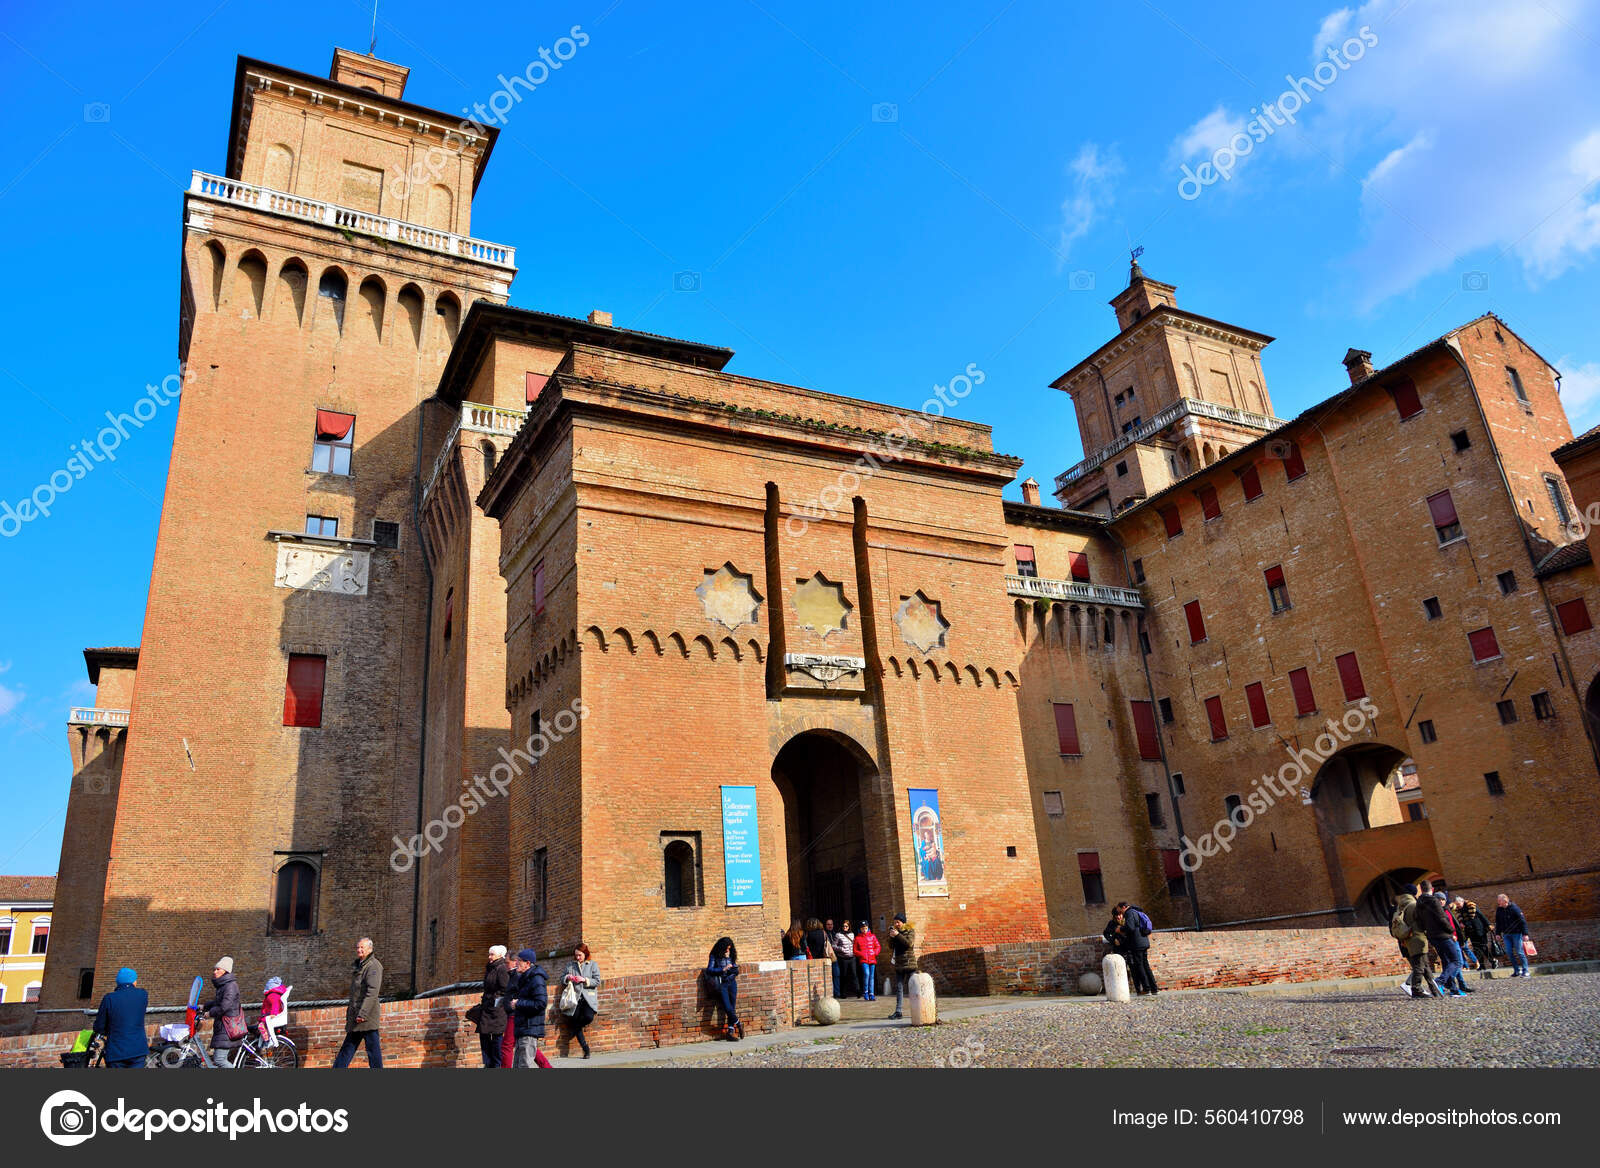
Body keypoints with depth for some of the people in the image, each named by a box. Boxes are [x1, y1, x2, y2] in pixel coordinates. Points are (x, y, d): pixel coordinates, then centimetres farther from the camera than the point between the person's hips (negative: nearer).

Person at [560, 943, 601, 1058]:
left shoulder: (592, 964, 7)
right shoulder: (570, 965, 14)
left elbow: (597, 981, 2)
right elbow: (562, 979, 16)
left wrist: (585, 980, -12)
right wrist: (567, 977, -6)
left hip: (588, 997, -2)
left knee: (589, 1017, -24)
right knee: (574, 1021, -4)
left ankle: (576, 1027, 12)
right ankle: (586, 1050, 9)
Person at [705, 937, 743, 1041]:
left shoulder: (731, 956, 12)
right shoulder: (714, 956, 0)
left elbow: (736, 970, 11)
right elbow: (709, 970, -8)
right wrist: (723, 969, -15)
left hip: (731, 983, 4)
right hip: (721, 984, -4)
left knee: (732, 1007, -4)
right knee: (728, 1007, -14)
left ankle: (730, 1032, 0)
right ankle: (739, 1024, 7)